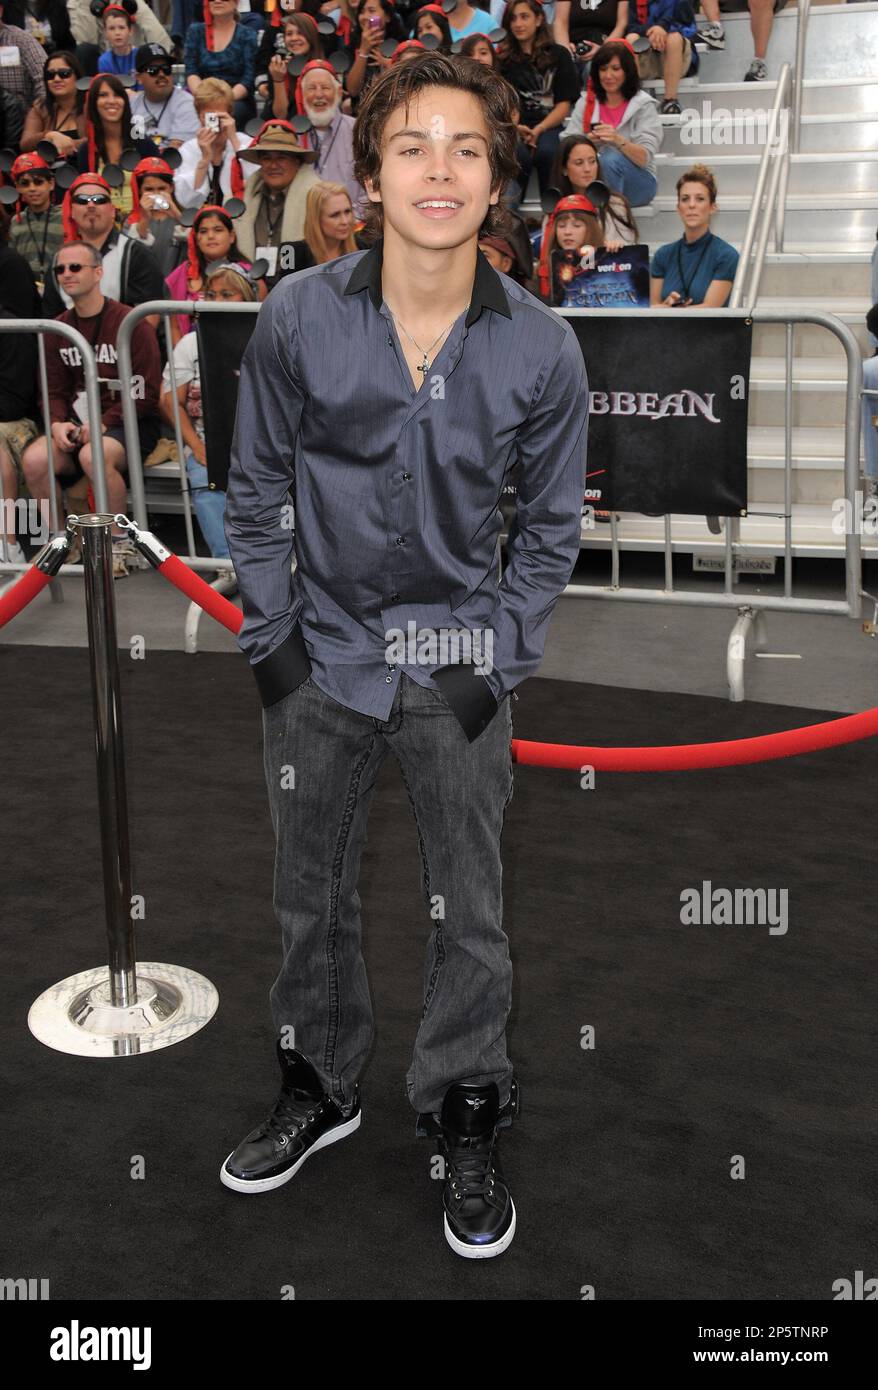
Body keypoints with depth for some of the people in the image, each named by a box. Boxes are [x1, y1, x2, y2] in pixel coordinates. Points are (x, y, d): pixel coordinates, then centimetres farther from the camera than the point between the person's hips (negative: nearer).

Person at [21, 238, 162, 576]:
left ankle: (120, 543, -16)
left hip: (130, 423, -5)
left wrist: (103, 424, -18)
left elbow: (145, 393, -10)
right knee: (34, 458, -22)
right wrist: (58, 423, -10)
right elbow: (55, 390, 12)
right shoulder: (57, 329, 10)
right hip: (78, 423, 5)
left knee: (93, 455, -36)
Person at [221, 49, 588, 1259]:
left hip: (459, 671, -1)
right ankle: (320, 1090, 39)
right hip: (321, 659, 1)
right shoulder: (298, 318, -10)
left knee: (470, 916, 9)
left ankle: (467, 1122, 31)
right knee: (311, 898, 16)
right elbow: (254, 489, 1)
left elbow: (551, 525, 1)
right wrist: (272, 639, -2)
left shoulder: (540, 350, -11)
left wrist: (501, 664, -5)